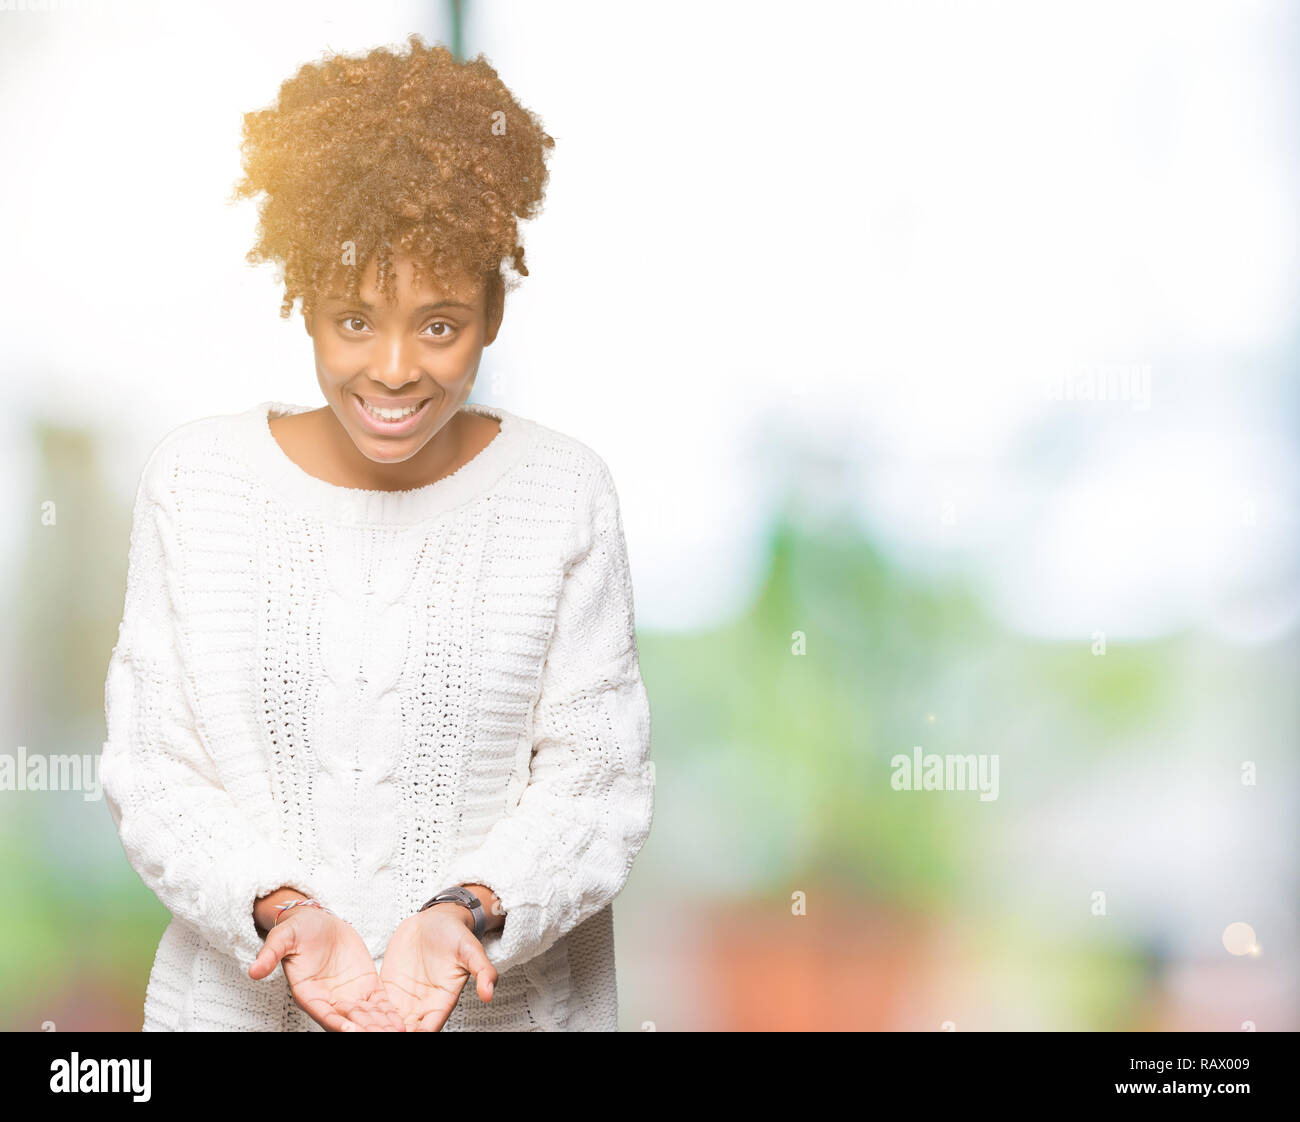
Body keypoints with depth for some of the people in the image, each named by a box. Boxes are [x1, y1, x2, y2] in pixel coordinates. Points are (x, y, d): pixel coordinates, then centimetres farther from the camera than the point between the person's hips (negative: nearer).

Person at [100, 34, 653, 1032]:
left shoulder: (564, 493, -7)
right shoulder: (194, 480, -4)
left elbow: (597, 787, -7)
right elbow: (154, 772, -4)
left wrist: (469, 912, -22)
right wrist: (277, 908, -20)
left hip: (507, 1003, 0)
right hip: (240, 999, 1)